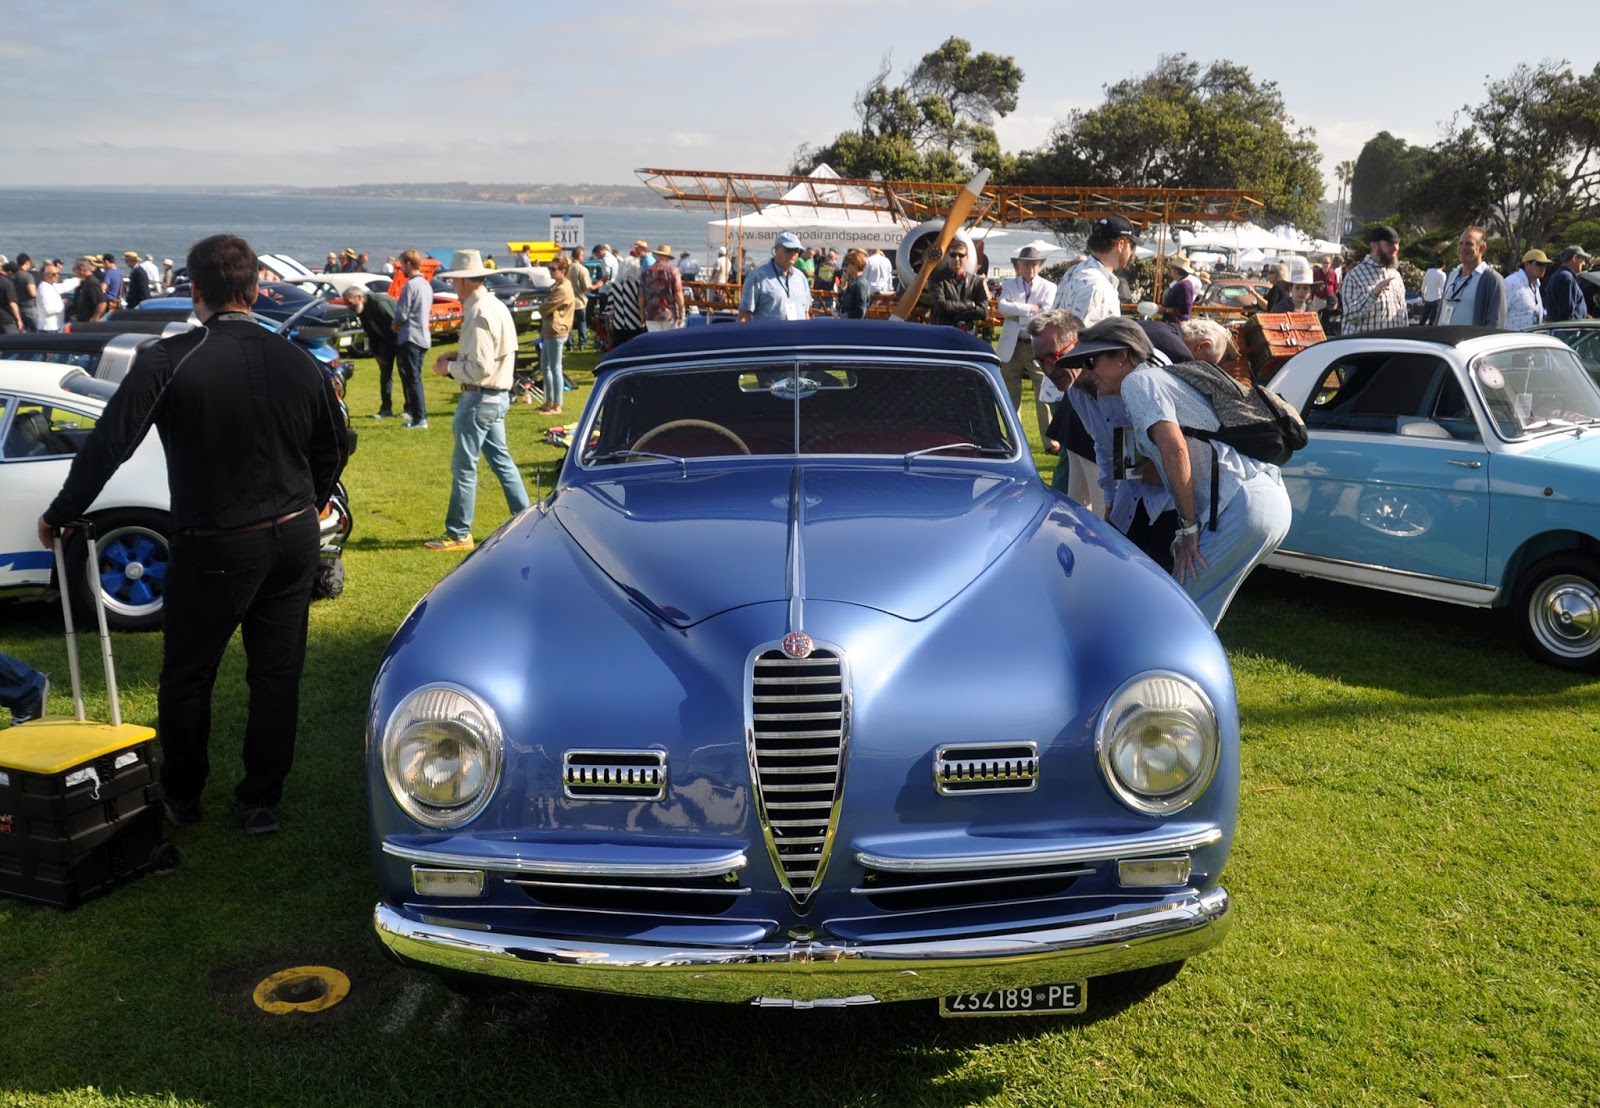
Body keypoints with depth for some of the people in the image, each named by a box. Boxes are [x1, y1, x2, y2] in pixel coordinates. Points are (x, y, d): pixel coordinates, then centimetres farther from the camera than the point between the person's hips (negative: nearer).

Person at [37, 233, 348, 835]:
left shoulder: (168, 361, -14)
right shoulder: (300, 362, -1)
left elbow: (108, 443, -15)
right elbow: (332, 452, 10)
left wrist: (59, 515, -1)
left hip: (213, 547, -4)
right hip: (294, 538, 4)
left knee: (187, 675, 15)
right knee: (277, 673, 11)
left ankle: (181, 797, 30)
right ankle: (261, 801, 21)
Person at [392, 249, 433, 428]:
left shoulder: (410, 285, -15)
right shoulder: (427, 285, 13)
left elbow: (401, 313, -17)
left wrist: (396, 325, 4)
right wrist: (401, 323, 13)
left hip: (410, 337, -9)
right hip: (423, 337, 9)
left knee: (412, 379, -6)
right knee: (414, 378, 15)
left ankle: (419, 419, -7)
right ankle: (414, 412, 20)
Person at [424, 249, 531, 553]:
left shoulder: (479, 314, -20)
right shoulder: (496, 306, 10)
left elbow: (480, 368, -24)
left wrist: (449, 367, -9)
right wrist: (459, 357, 9)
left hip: (480, 398, -10)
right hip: (498, 395, 10)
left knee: (464, 467, -1)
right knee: (501, 460, 17)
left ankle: (458, 534, 8)